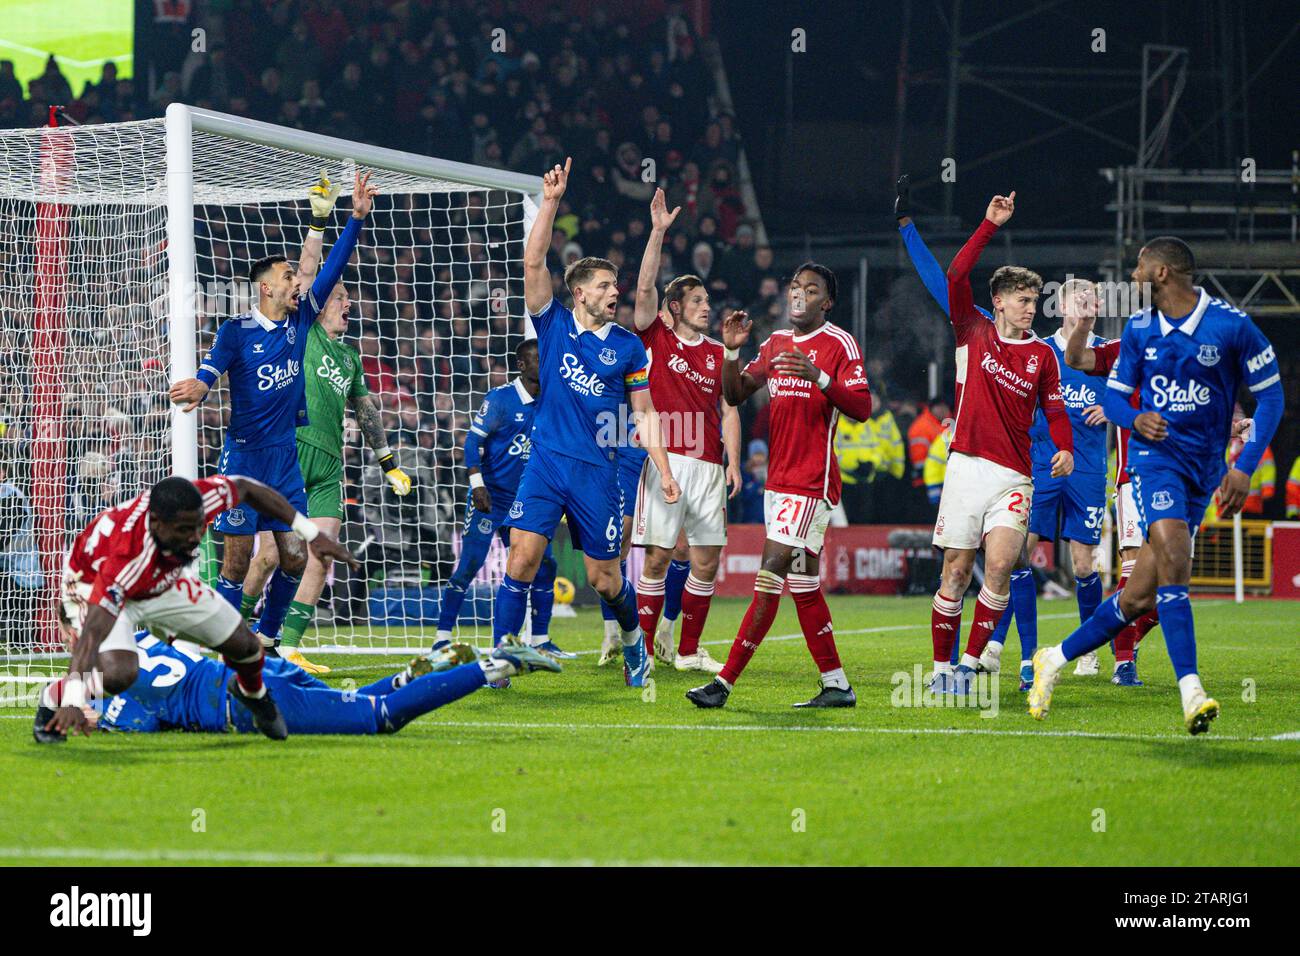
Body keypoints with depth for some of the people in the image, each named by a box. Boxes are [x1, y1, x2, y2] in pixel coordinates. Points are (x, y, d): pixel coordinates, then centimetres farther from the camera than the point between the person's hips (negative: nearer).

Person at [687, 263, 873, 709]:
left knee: (772, 572, -11)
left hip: (813, 482, -8)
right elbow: (735, 395, 15)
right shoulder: (776, 342, 16)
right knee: (803, 583, 9)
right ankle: (837, 685, 16)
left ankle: (724, 682, -12)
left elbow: (862, 408, -15)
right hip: (779, 480, 8)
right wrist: (731, 351, -2)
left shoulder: (840, 344, -6)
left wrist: (818, 376, -29)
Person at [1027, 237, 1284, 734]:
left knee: (1139, 598, -1)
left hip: (1205, 468, 0)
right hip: (1156, 454, 0)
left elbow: (1270, 395, 0)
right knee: (1174, 556, -27)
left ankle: (1056, 659, 18)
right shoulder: (1139, 329, 5)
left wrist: (1244, 468, -8)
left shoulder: (1232, 326, -5)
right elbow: (1113, 394, 14)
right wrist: (1135, 419, -10)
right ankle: (1190, 689, -29)